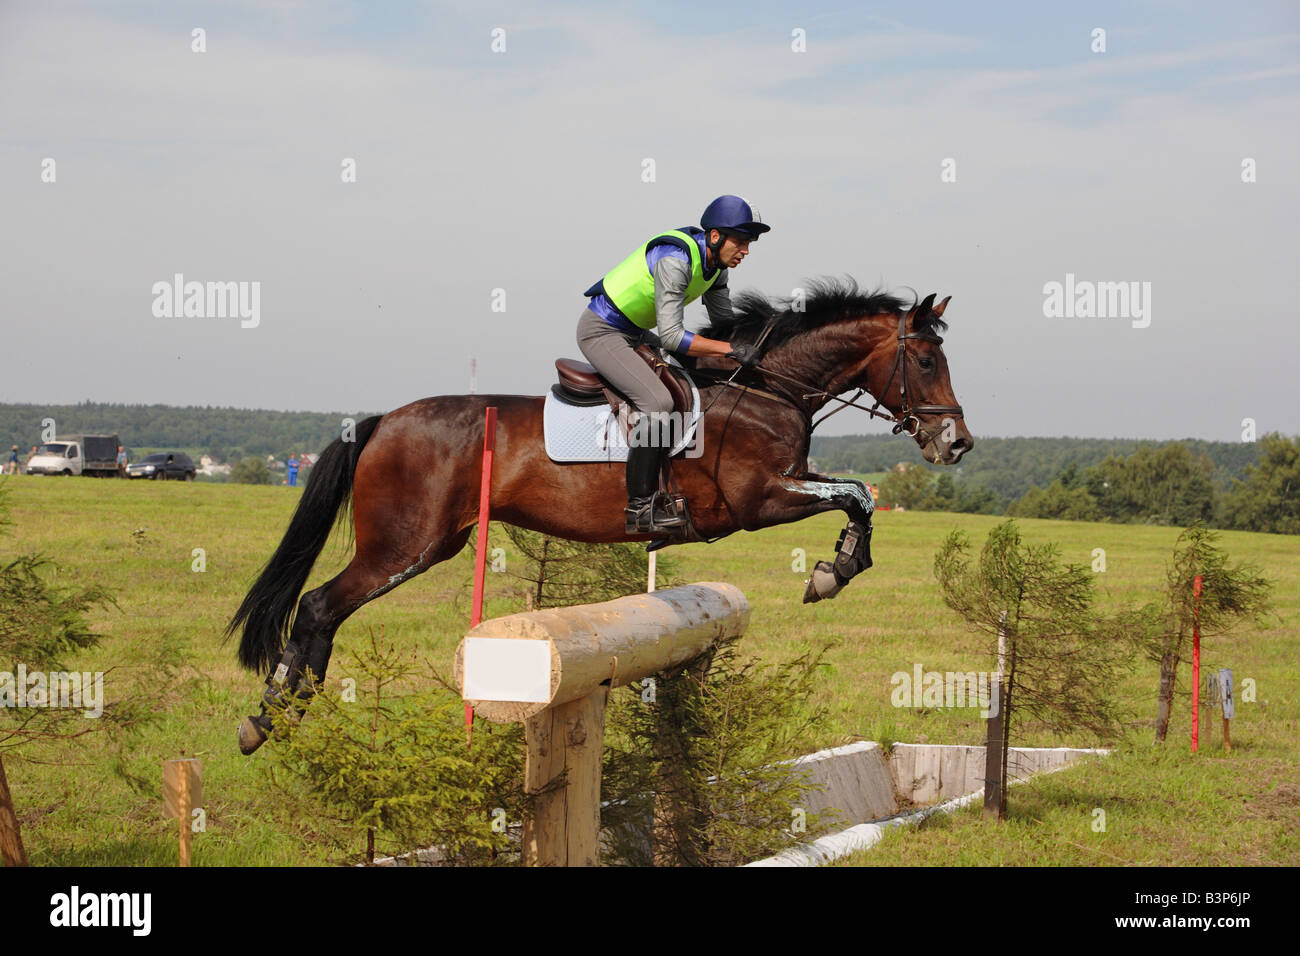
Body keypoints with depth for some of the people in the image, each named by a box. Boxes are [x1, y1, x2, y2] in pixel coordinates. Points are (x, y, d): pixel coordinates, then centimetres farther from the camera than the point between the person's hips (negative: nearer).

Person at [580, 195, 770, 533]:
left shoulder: (714, 264, 0)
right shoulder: (674, 261, -28)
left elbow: (724, 324, 12)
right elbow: (671, 336, -31)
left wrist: (751, 351, -4)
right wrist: (731, 350, -32)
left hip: (633, 333, 10)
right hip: (601, 332, -10)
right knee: (658, 401, -26)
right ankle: (639, 507, -24)